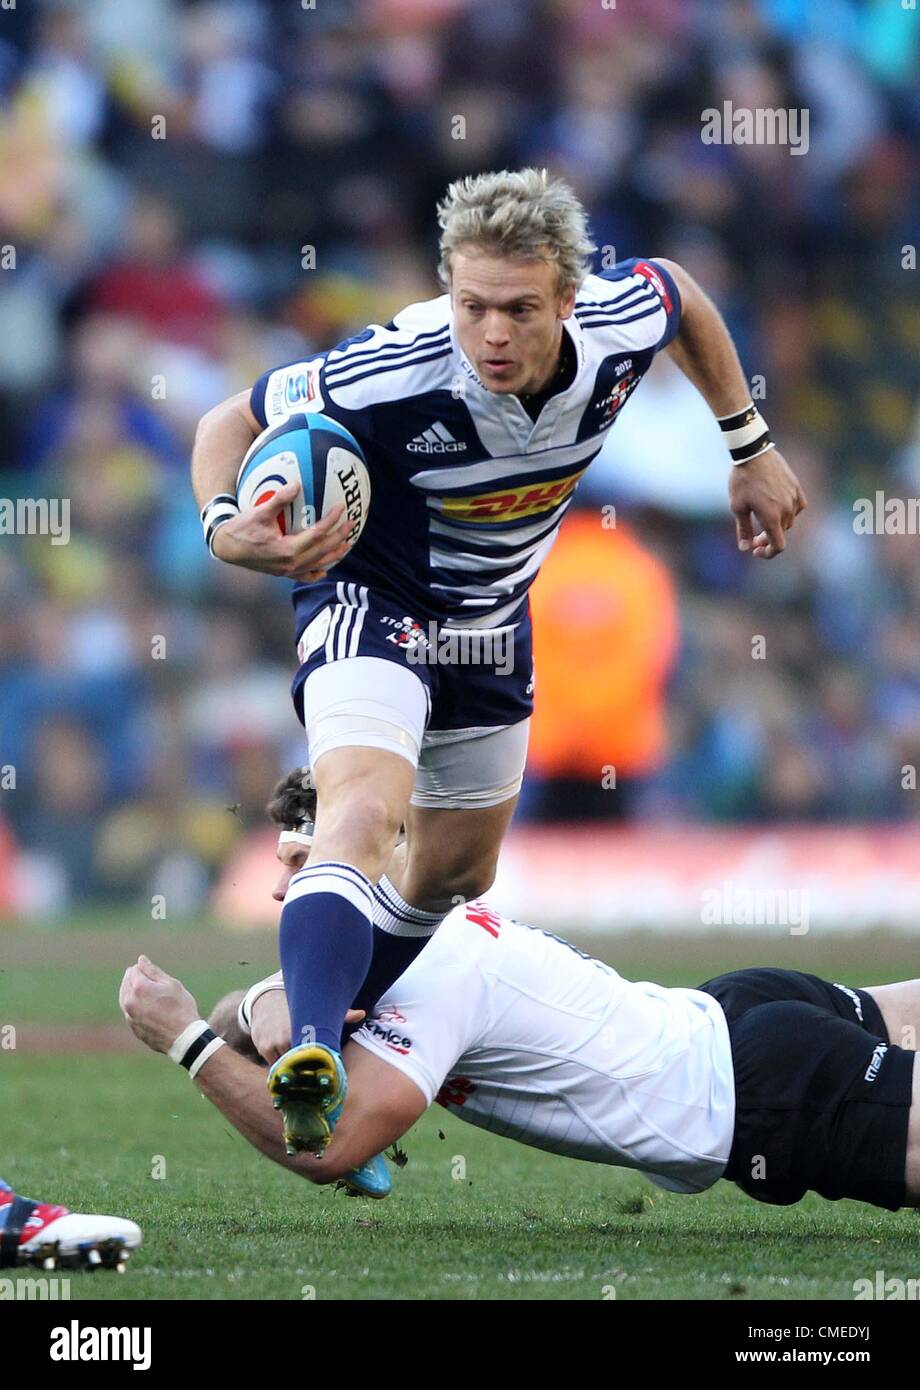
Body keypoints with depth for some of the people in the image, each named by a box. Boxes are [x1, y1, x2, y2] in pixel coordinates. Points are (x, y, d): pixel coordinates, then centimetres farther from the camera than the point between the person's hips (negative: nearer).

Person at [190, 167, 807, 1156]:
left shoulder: (620, 323, -23)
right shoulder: (391, 376, -35)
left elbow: (681, 295, 4)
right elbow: (231, 422, -20)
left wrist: (751, 446, 10)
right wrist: (227, 526, -40)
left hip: (493, 619, 6)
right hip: (371, 594, -6)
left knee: (456, 877, 19)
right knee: (362, 816, -33)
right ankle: (309, 1056, -47)